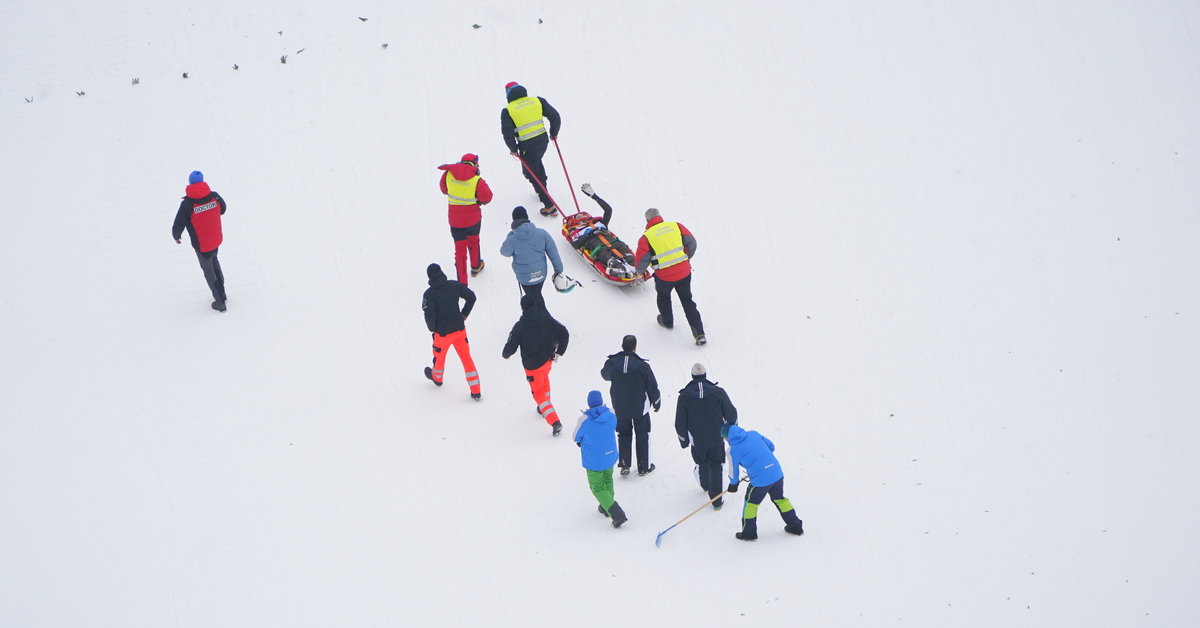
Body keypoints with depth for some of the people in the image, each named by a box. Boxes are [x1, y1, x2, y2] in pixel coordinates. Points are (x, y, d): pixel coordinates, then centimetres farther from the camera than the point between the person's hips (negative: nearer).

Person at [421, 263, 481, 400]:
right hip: (460, 329, 3)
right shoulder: (454, 285, -6)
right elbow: (471, 297, -1)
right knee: (466, 357, 12)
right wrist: (464, 315, 10)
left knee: (439, 356, 25)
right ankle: (476, 392, 11)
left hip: (442, 333, -3)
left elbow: (429, 314, -23)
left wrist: (432, 328, -3)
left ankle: (436, 377, 55)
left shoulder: (429, 293, -18)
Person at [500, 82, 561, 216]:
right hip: (543, 141, 5)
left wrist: (513, 149, 4)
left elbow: (507, 133, -12)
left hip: (527, 147, -5)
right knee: (536, 161, 35)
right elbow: (555, 117, 2)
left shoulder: (508, 111, -8)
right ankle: (541, 188, 51)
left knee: (531, 173, 10)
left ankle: (549, 205, 7)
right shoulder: (537, 101, 2)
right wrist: (554, 134, 19)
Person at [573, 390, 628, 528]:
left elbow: (576, 437, -8)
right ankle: (606, 508, 45)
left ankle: (618, 515, -4)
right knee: (607, 480, 30)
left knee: (598, 488, 9)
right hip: (610, 457, 4)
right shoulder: (611, 415, -12)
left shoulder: (584, 420, -23)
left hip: (593, 461, -4)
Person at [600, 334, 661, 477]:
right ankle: (644, 466, 23)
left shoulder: (612, 363, -14)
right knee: (643, 435, 15)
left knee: (623, 434, 19)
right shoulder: (642, 366, -21)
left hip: (620, 407, 2)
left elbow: (605, 374, 10)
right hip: (640, 407, -2)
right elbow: (652, 386, -10)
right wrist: (656, 402, 7)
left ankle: (624, 466, 16)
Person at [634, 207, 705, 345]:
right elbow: (691, 243, 2)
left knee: (663, 297, 29)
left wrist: (638, 271, 15)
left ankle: (667, 321, 52)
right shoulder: (676, 226, -2)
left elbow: (642, 260, -8)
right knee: (687, 300, 18)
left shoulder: (646, 237, -12)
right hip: (684, 272, 3)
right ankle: (699, 333, 12)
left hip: (664, 277, -3)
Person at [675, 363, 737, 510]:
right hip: (717, 440, -1)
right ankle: (716, 500, 12)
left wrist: (684, 440, 10)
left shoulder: (684, 396, -13)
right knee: (715, 467, 13)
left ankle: (705, 484, 52)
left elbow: (680, 423, -6)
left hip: (697, 441, 1)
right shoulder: (718, 392, -13)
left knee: (702, 463, 27)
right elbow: (731, 414, -4)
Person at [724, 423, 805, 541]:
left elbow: (733, 471, 5)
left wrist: (733, 484, 25)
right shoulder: (754, 434, 5)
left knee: (751, 502, 17)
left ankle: (748, 533, 27)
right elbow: (771, 447, 15)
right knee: (779, 498, 26)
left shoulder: (733, 450, -7)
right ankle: (795, 526, 34)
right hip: (777, 473, 5)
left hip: (760, 480, -5)